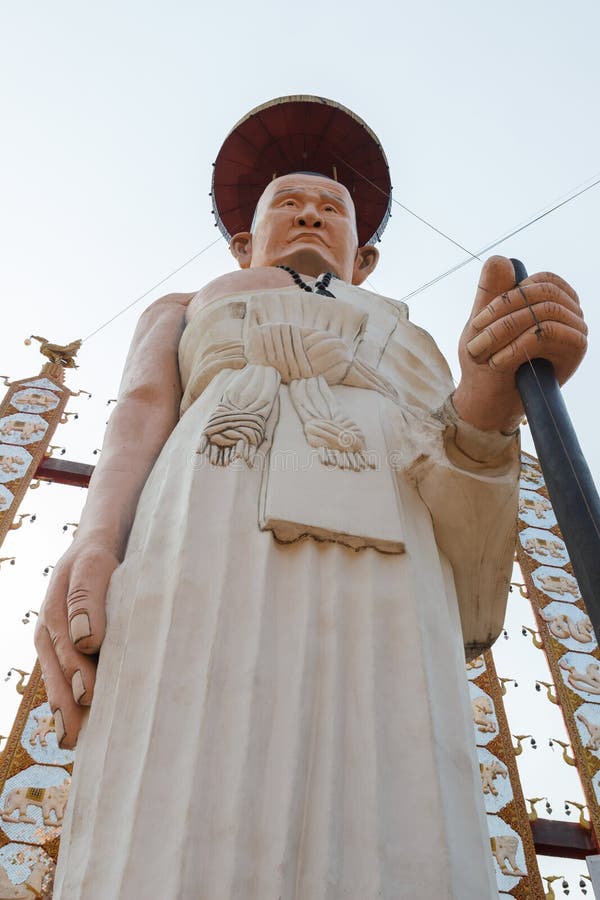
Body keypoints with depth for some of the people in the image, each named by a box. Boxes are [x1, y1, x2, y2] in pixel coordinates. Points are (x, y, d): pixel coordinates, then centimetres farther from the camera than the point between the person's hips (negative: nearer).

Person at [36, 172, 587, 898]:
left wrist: (495, 397, -5)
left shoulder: (411, 354, 36)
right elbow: (140, 416, 12)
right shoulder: (185, 313, 35)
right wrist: (91, 544, -11)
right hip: (205, 546, -1)